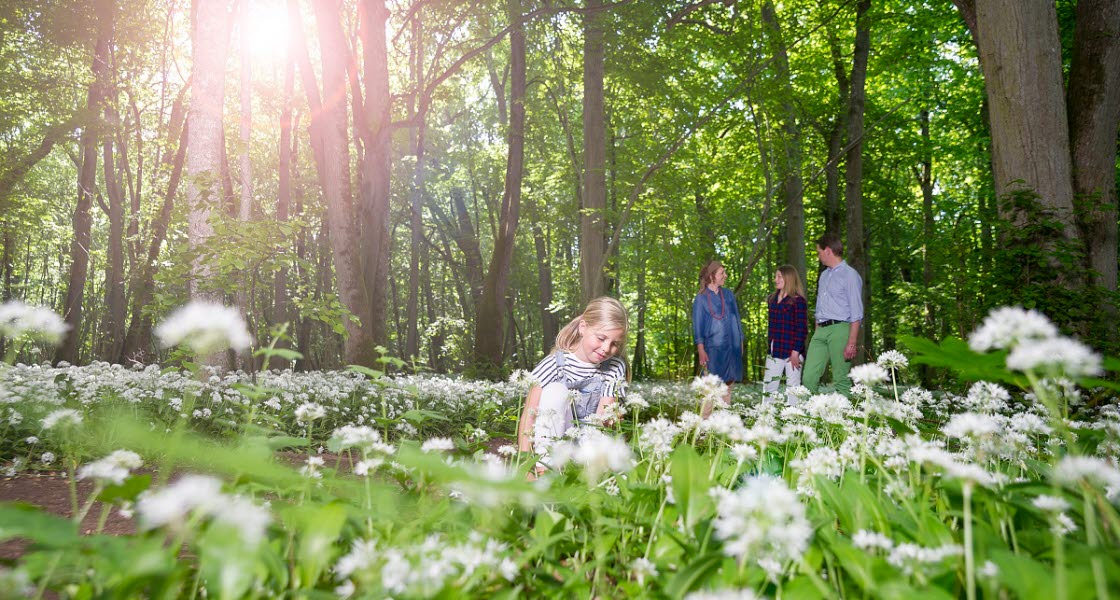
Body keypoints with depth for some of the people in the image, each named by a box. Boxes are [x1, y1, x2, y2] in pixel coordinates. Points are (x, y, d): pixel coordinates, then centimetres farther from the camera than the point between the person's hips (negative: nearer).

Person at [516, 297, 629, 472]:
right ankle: (544, 466, -28)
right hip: (553, 439, -1)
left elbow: (601, 420, -15)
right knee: (555, 390, -26)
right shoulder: (556, 363, -12)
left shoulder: (615, 368, -6)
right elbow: (529, 415, -18)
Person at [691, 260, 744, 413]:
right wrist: (701, 351, -9)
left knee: (727, 384, 7)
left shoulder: (728, 295, 12)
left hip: (732, 348, 5)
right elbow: (697, 326, -3)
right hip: (714, 348, -5)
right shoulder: (701, 299, -2)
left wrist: (740, 342, 13)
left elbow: (736, 318, 17)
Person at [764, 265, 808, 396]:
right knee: (768, 385, 6)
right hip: (774, 352, 6)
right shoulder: (772, 299, 13)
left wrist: (796, 352, -15)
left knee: (792, 387, 1)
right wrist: (768, 348, 14)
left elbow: (802, 329, -10)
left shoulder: (798, 301, -6)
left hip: (792, 352, -6)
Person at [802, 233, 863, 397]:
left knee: (841, 380, -5)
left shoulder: (849, 275, -4)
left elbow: (856, 313, -9)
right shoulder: (824, 275, 20)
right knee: (808, 377, -3)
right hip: (821, 330, 7)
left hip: (840, 329, -7)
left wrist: (852, 342, -15)